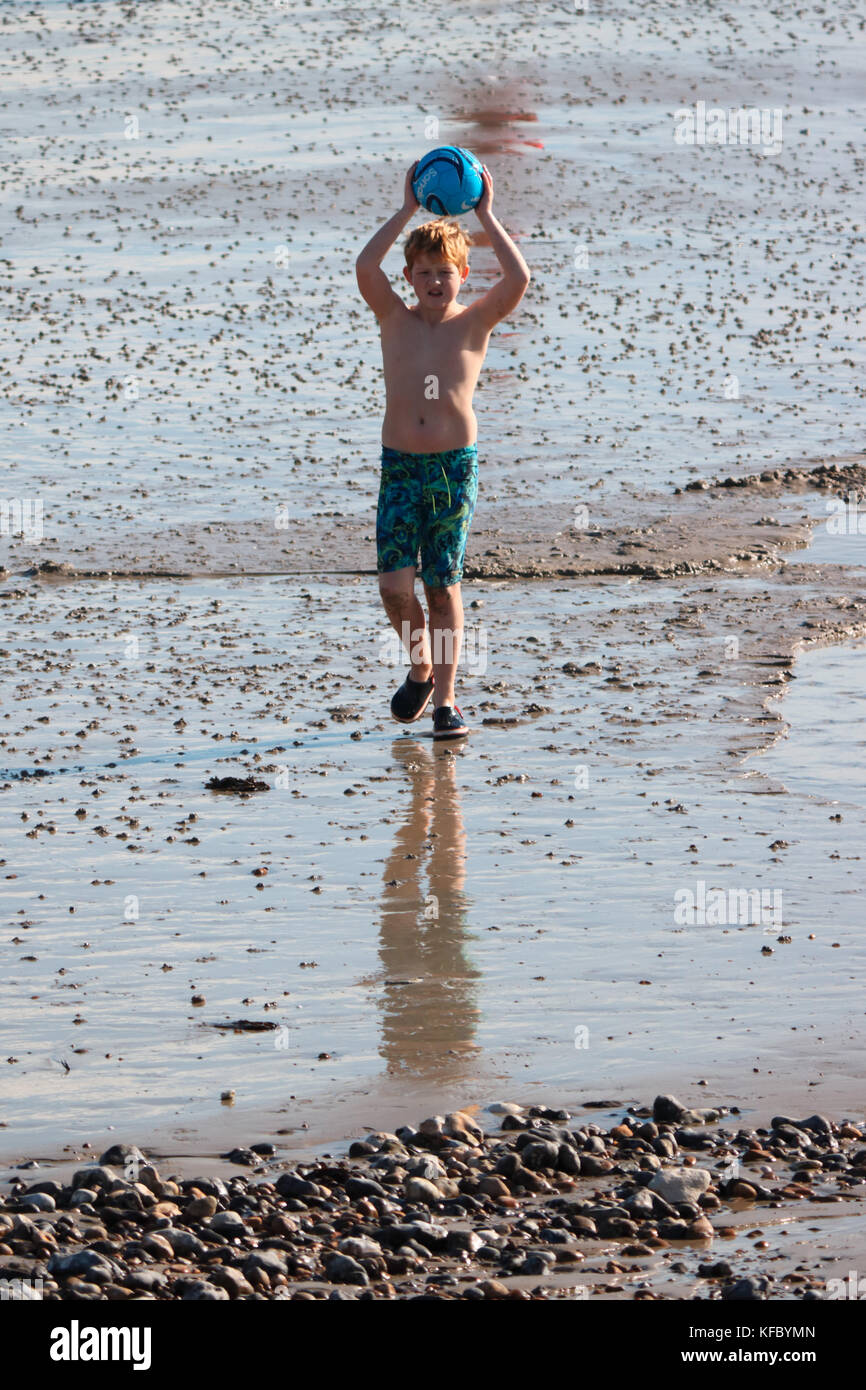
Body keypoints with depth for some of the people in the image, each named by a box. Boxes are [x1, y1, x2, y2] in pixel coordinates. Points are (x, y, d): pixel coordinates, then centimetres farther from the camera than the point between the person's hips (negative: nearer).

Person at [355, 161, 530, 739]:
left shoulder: (475, 322, 4)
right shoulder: (396, 320, 6)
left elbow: (518, 279, -12)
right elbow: (366, 268, -10)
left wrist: (486, 216, -7)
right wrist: (408, 211, -8)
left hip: (456, 466, -1)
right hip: (400, 467, 1)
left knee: (443, 588, 1)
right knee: (395, 585, -7)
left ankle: (445, 699, 10)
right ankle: (421, 668, 20)